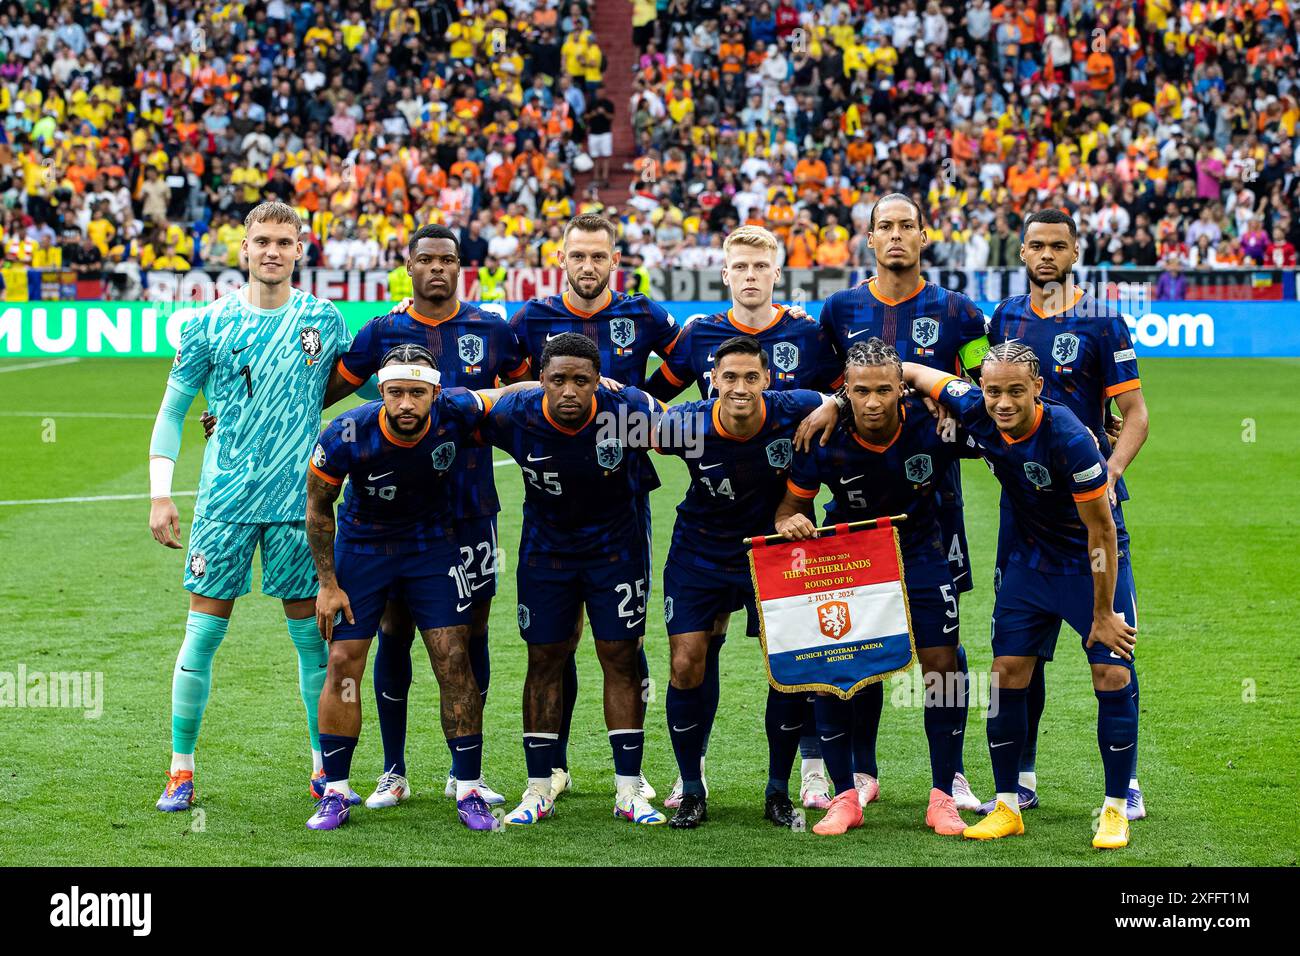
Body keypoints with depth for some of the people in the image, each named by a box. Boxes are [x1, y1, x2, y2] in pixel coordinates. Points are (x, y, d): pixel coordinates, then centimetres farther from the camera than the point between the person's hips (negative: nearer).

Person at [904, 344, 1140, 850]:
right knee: (1007, 674, 0)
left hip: (1093, 562, -5)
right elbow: (910, 372, 0)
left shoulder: (1070, 440, -32)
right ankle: (1006, 807, 11)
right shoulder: (975, 411, -17)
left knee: (1113, 675, -11)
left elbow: (1101, 533, -23)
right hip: (1030, 559, 5)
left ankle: (1115, 810, 2)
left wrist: (1103, 615, -17)